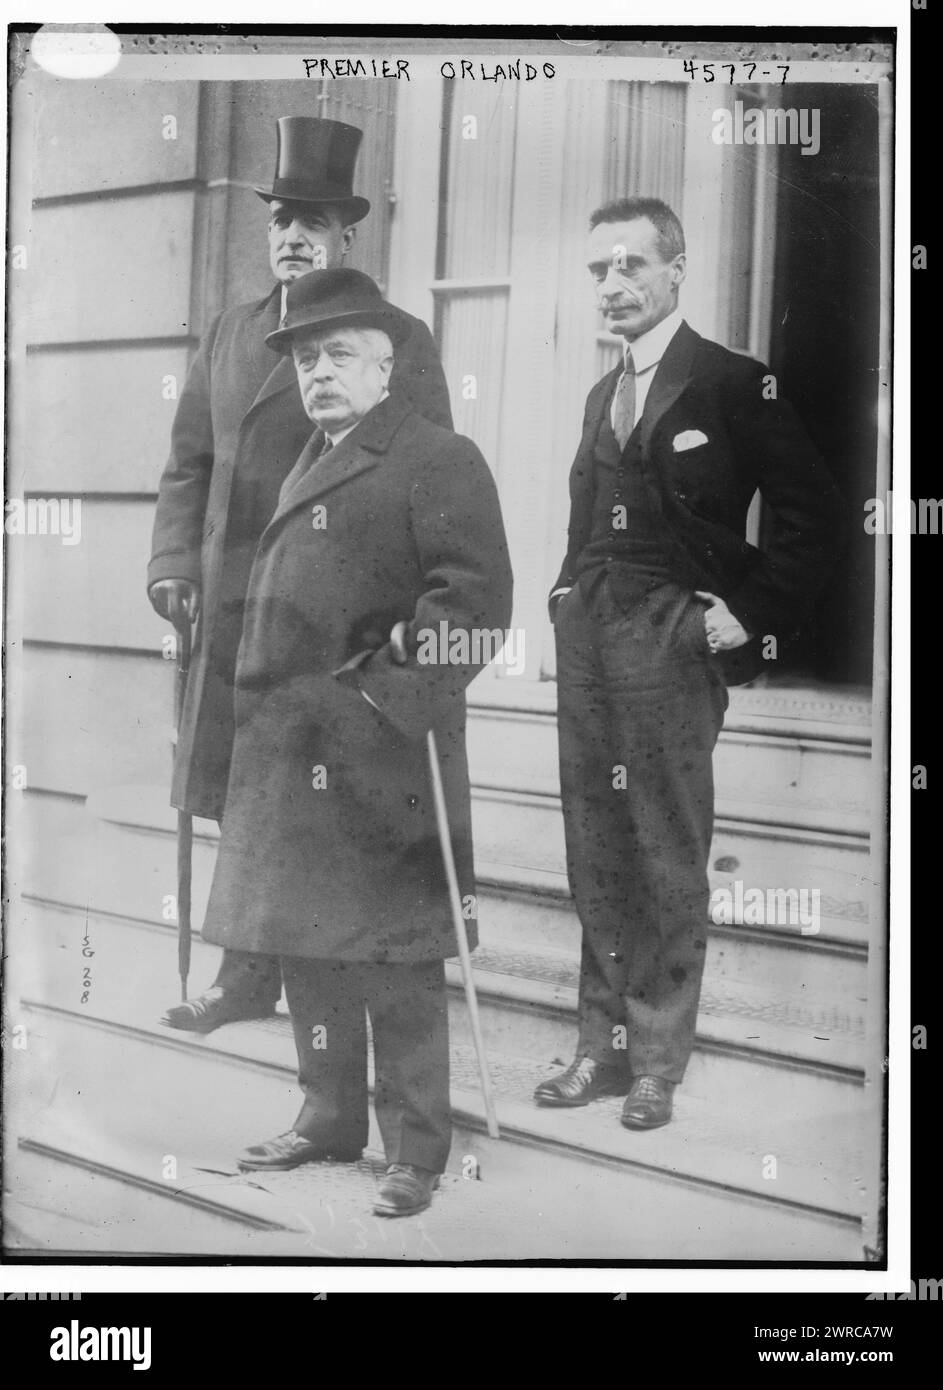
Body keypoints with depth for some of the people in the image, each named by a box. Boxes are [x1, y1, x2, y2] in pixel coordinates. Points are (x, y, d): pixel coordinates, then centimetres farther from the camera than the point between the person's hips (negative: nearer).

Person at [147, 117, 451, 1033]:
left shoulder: (399, 341, -1)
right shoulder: (231, 332, 16)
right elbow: (189, 460, 17)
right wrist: (175, 562, 4)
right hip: (233, 609, 6)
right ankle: (250, 978, 22)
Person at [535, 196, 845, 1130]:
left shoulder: (735, 384, -3)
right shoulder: (602, 397, 18)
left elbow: (814, 516, -6)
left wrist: (748, 615, -9)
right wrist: (570, 597, 13)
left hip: (673, 643, -6)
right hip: (586, 645, 6)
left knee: (668, 859, -1)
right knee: (595, 858, 8)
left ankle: (657, 1061, 10)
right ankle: (602, 1044, 18)